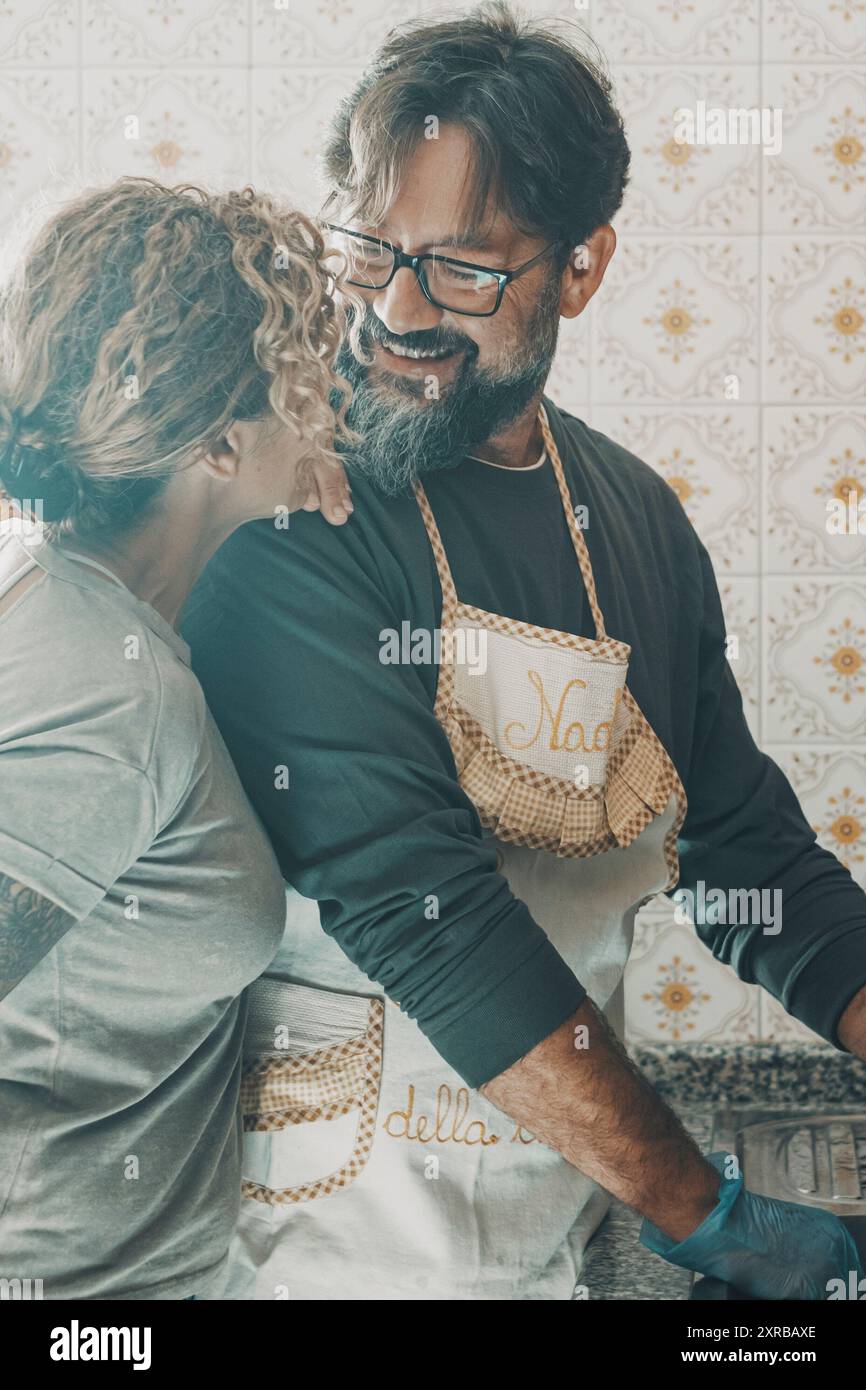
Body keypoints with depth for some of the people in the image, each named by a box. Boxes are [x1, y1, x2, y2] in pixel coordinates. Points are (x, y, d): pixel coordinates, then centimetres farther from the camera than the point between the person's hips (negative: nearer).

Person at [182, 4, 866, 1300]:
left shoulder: (638, 516, 1)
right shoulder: (289, 522, -19)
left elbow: (745, 846, 6)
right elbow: (421, 910, -24)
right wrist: (703, 1215, -22)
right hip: (337, 1227, -5)